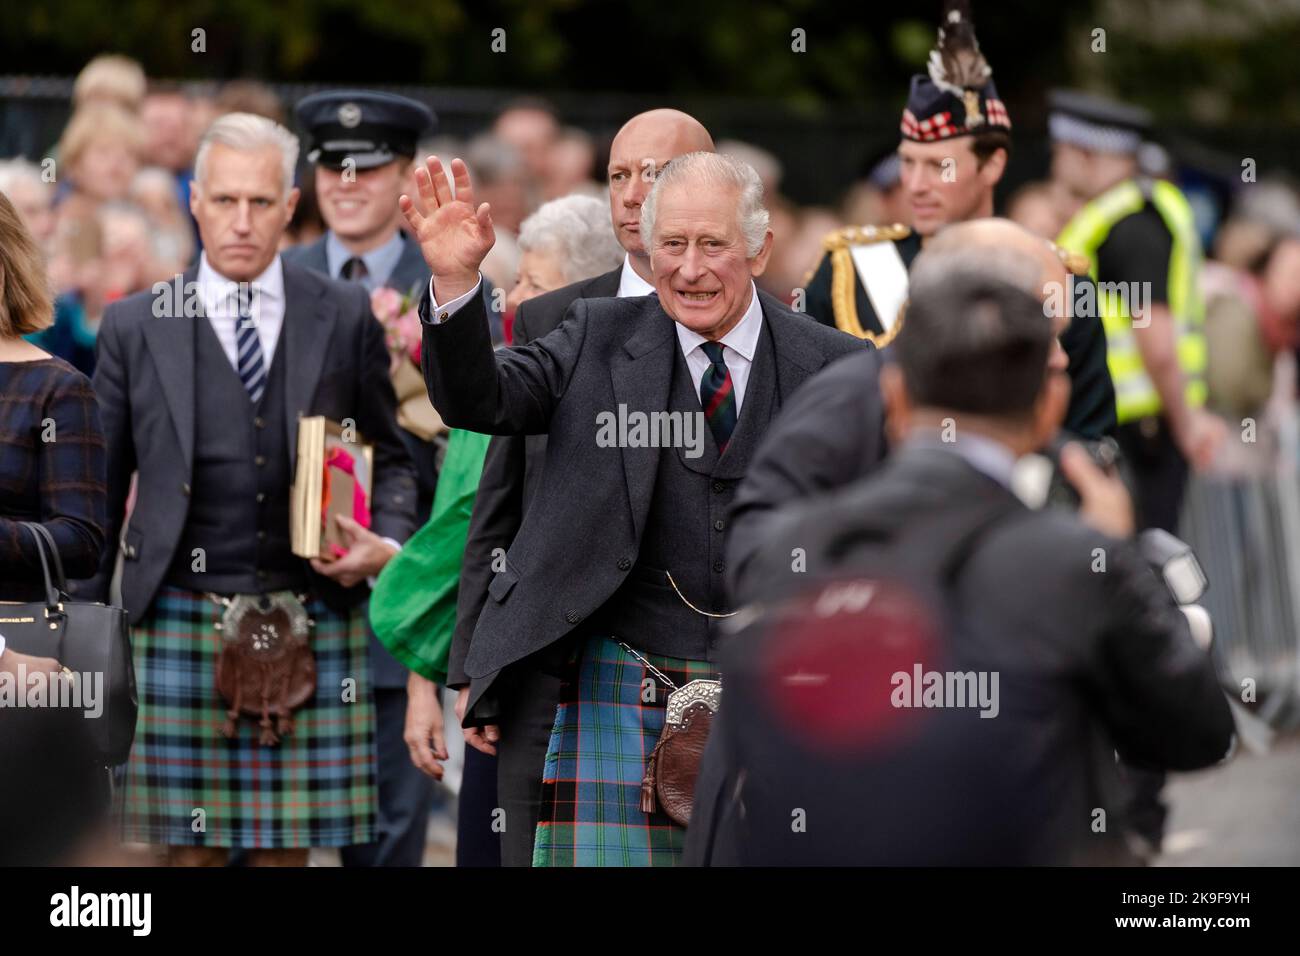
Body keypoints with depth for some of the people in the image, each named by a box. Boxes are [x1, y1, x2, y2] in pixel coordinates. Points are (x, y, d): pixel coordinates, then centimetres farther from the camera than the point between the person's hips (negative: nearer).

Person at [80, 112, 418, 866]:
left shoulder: (346, 318, 7)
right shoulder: (134, 329, 6)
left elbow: (388, 457, 15)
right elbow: (102, 488, 10)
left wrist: (389, 542, -5)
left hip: (311, 629, 0)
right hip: (180, 626, 0)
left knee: (287, 846, 3)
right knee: (190, 848, 1)